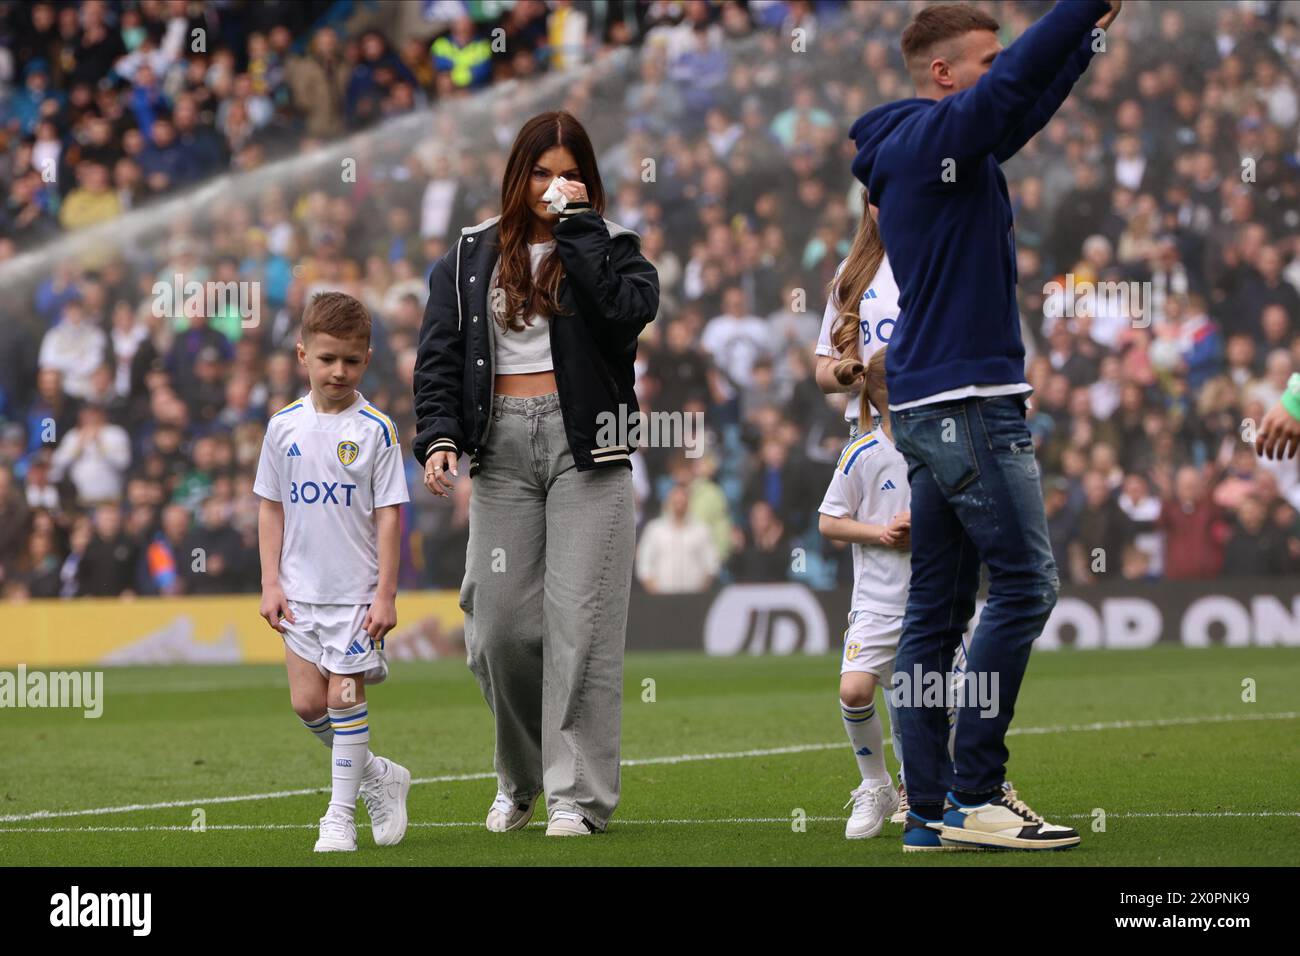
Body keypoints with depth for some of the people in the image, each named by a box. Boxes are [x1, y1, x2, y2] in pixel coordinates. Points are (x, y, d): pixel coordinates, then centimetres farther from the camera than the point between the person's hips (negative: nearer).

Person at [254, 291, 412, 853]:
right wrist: (271, 583, 3)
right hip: (302, 590, 4)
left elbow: (388, 515, -6)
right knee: (308, 703, 1)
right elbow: (271, 509, 10)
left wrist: (386, 594, -10)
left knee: (345, 696, -4)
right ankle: (378, 776, 22)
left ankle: (341, 813, 6)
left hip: (357, 589, -4)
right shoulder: (285, 427, 3)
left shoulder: (374, 430, -6)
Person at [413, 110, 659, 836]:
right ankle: (520, 779, 21)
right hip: (502, 445, 2)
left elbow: (629, 309, -15)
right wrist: (439, 438, -7)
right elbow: (439, 354, 7)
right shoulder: (472, 257, 13)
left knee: (579, 621, -8)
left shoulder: (611, 247, 7)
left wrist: (579, 226, -11)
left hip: (586, 447, -2)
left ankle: (580, 795, -4)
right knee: (499, 623, -1)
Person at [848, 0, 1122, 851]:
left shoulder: (952, 148, 17)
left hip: (934, 406, 10)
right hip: (967, 401, -10)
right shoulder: (928, 137, -9)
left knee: (939, 609, 7)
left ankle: (931, 810, 7)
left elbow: (1029, 104, 27)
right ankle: (973, 796, -10)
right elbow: (1016, 81, -21)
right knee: (1024, 585, -10)